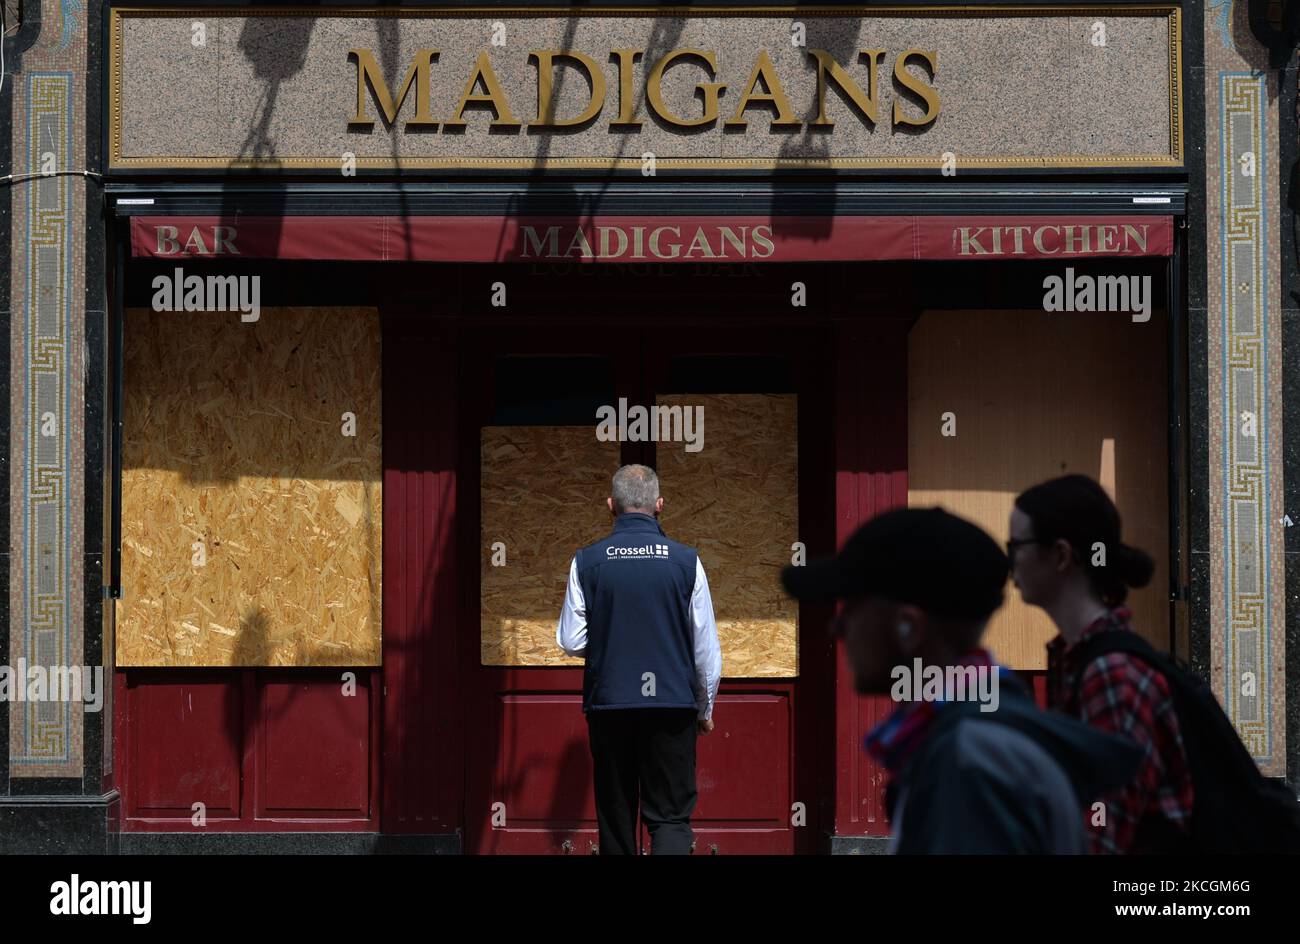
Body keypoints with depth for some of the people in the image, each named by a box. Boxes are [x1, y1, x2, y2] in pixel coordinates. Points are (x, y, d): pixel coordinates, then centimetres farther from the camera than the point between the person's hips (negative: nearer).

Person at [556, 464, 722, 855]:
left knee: (615, 819, 12)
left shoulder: (587, 561, -2)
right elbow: (707, 648, 1)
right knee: (671, 816, 1)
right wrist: (705, 710, 14)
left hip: (608, 705, 1)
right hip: (672, 704, -1)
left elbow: (571, 641, -2)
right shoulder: (685, 561, -3)